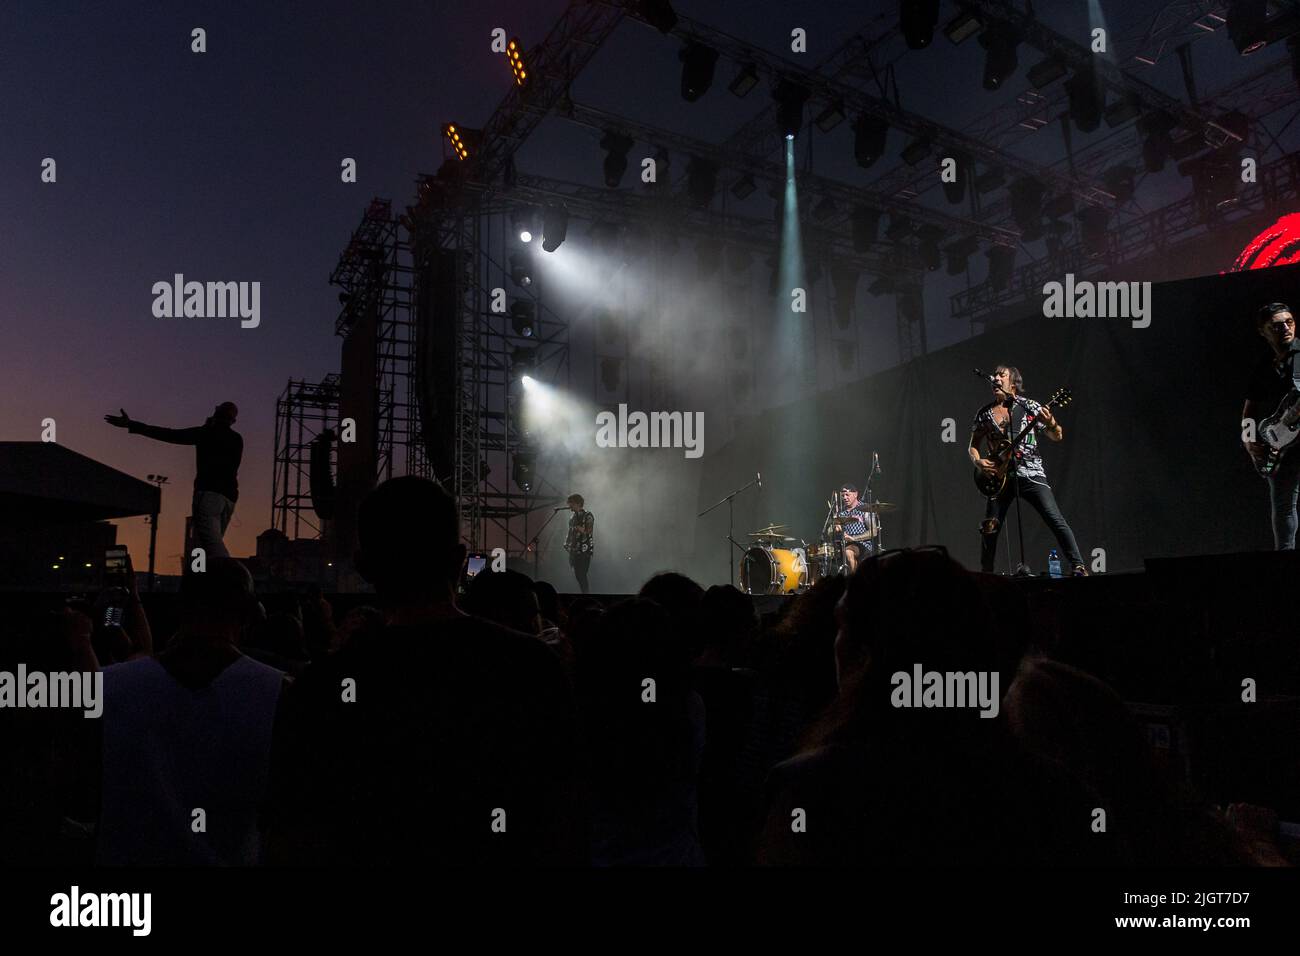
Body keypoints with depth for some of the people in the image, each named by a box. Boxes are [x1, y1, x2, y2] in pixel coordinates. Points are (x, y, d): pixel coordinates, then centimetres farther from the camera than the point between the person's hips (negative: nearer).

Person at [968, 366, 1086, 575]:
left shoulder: (1029, 406, 1)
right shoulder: (984, 414, 8)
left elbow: (1057, 436, 1)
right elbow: (973, 445, 17)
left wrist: (1050, 423, -21)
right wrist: (977, 461, -5)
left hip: (1031, 473, -2)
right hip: (1000, 477, 3)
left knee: (1055, 519, -14)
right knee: (990, 529, 1)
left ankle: (1079, 566, -9)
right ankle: (986, 573, 16)